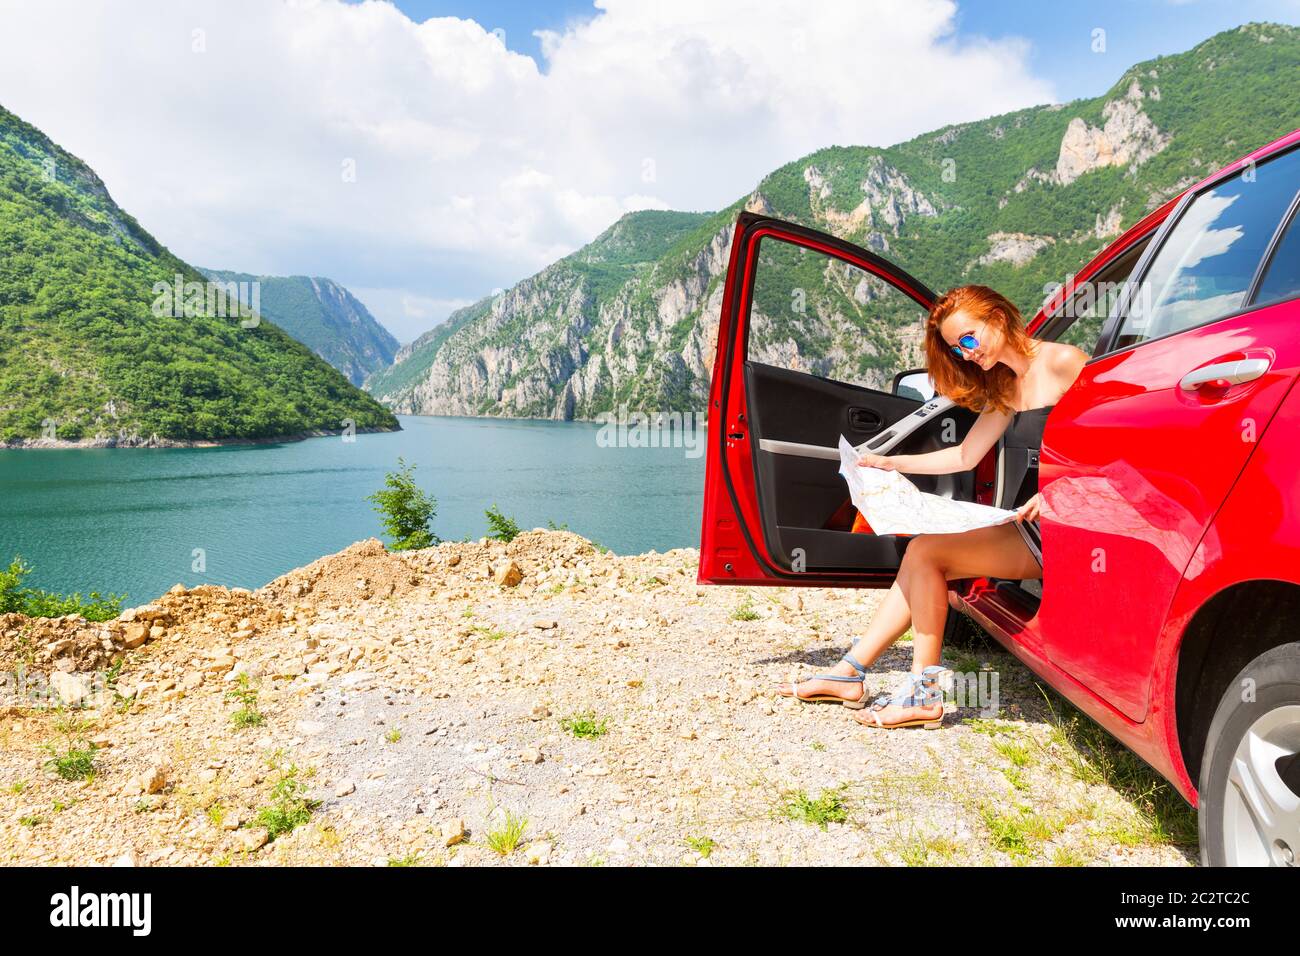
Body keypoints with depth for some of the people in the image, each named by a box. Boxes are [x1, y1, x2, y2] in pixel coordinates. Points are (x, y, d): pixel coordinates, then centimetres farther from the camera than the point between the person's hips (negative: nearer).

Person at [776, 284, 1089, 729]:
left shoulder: (1062, 362, -9)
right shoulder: (1007, 388, 17)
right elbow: (965, 456, 18)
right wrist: (891, 463, 15)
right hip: (1033, 525, 8)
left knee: (927, 551, -17)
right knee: (921, 556, 0)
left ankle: (924, 693, -10)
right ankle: (849, 675, 0)